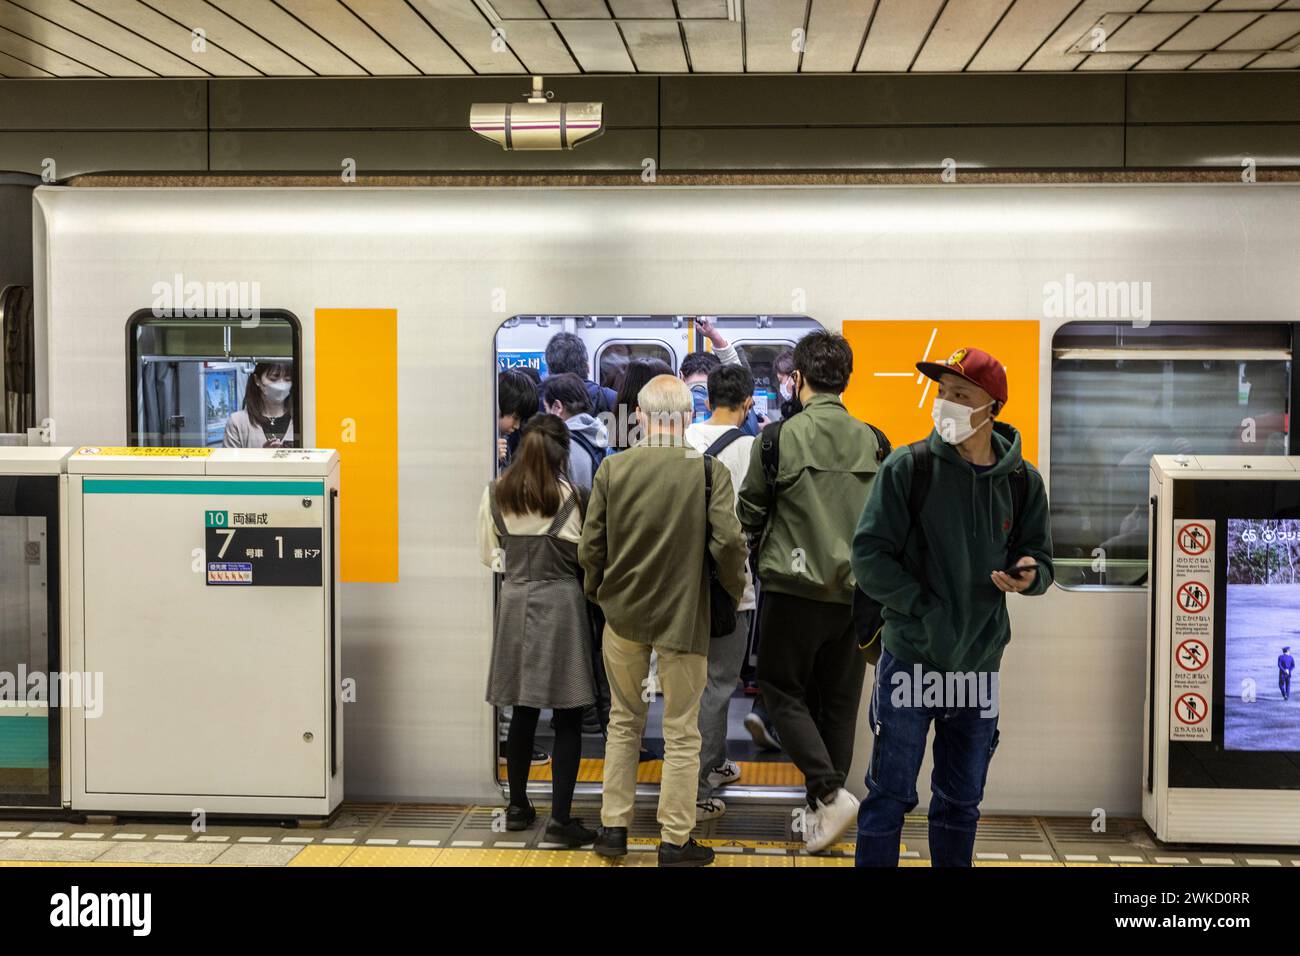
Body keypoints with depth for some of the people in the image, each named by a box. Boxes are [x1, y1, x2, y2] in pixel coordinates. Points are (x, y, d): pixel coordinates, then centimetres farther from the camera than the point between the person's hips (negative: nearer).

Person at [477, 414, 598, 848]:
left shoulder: (495, 494, 0)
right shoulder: (567, 496, -11)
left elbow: (488, 555, 7)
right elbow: (581, 555, -5)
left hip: (515, 601, 4)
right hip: (559, 601, -4)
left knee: (522, 712, 15)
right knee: (568, 718, 1)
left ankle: (518, 806, 23)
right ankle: (560, 818, 0)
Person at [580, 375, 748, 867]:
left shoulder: (612, 468, -5)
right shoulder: (709, 471, -10)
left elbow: (590, 548, -4)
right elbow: (728, 542, -16)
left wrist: (597, 591, 14)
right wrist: (735, 589, 3)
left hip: (623, 613, 2)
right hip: (684, 618, -2)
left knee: (624, 721, 19)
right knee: (681, 732, 8)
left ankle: (613, 828, 24)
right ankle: (675, 841, 14)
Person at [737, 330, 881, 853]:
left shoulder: (779, 437, -10)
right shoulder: (872, 442, 1)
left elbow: (749, 514, -1)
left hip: (794, 588, -4)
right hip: (854, 591, 4)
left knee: (783, 691, 8)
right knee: (838, 701, 12)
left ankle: (829, 791, -9)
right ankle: (822, 810, 17)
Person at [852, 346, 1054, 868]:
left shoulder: (1022, 480, 1)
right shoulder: (908, 467, -8)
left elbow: (1038, 556, 7)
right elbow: (868, 555, -10)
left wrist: (1028, 574, -17)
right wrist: (927, 609, -16)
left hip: (980, 665, 3)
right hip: (910, 656, -3)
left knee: (961, 801, 15)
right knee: (889, 796, 2)